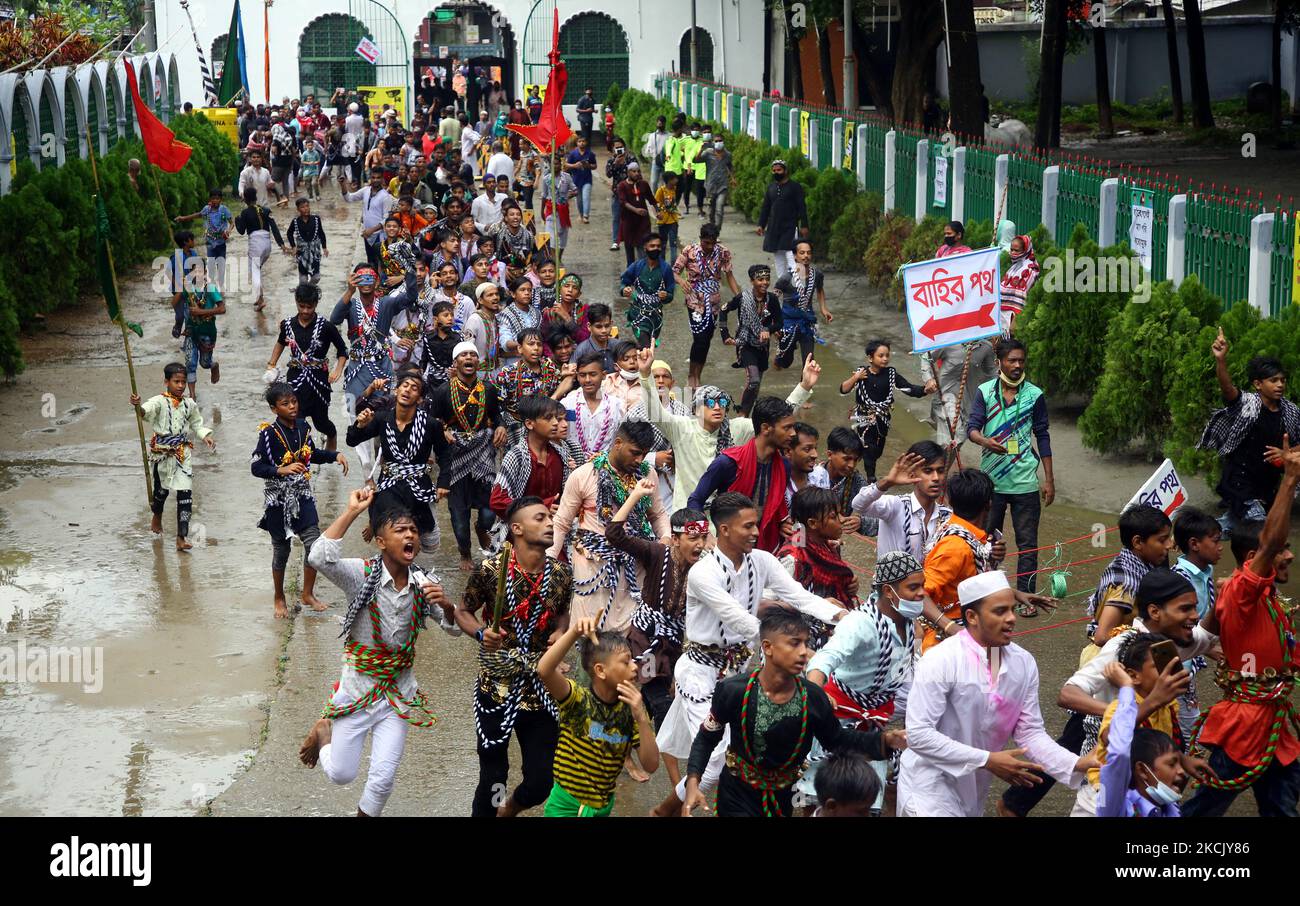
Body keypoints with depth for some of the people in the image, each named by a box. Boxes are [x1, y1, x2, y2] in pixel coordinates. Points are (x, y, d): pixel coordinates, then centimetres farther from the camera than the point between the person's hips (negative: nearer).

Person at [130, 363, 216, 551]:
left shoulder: (189, 404, 4)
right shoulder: (159, 402, -11)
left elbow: (196, 424, 20)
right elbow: (146, 412, -32)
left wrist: (205, 436, 3)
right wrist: (138, 406, -54)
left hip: (183, 453, 2)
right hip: (161, 452, -2)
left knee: (185, 493, -7)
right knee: (161, 489, 14)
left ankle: (181, 537, -5)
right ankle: (156, 516, 49)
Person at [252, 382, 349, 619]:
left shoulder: (302, 426, 0)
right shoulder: (268, 433, -17)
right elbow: (256, 467, -17)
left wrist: (335, 455, 3)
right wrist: (282, 470, -32)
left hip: (302, 495, 4)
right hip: (278, 499, -4)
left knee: (314, 544, -3)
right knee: (281, 549, 8)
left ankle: (308, 594, 16)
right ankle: (279, 598, 27)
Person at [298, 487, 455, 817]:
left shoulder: (424, 583, -6)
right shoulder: (362, 574, -19)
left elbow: (453, 629, -3)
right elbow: (320, 558, -37)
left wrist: (446, 605, -25)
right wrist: (352, 512, -34)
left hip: (399, 692, 3)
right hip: (359, 688, -3)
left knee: (383, 779, 4)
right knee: (340, 774, 10)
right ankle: (323, 732, 42)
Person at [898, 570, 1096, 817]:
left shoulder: (1024, 663, -5)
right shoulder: (941, 661, -23)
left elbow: (1030, 732, -3)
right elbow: (918, 734, -25)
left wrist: (1078, 764, -19)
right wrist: (987, 760, -25)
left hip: (974, 793, 6)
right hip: (931, 789, -6)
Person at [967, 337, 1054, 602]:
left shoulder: (1034, 395, 0)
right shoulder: (985, 391, 1)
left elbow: (1043, 438, 5)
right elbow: (972, 427, -4)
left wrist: (1049, 480, 3)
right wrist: (985, 441, -29)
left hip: (1025, 481, -1)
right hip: (992, 480, 1)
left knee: (1027, 542, 0)